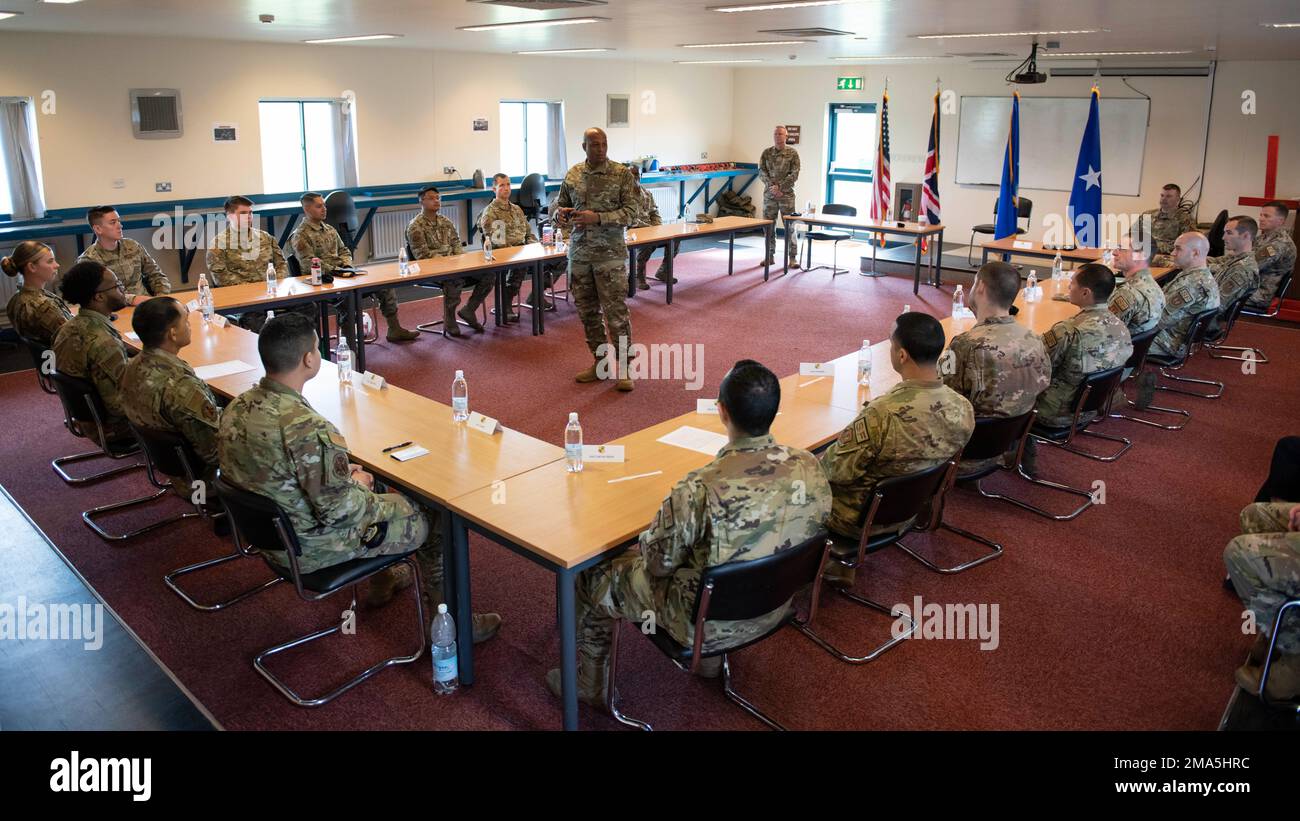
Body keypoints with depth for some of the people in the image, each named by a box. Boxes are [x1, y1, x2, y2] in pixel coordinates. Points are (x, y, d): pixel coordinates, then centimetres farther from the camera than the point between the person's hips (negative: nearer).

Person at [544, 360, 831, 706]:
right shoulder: (810, 467, -17)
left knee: (593, 571, 15)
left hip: (708, 623, -6)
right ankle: (709, 657, 43)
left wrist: (644, 541, 4)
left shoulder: (700, 490, -34)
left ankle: (591, 682, 34)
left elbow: (657, 564, -18)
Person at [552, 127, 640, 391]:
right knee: (587, 311, 11)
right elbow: (558, 204, 16)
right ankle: (600, 362, 24)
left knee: (616, 312, -4)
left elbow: (631, 212, -10)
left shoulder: (622, 174, -5)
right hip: (579, 253, 5)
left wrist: (598, 218, -22)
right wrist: (559, 212, -9)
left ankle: (624, 367, 6)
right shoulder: (573, 174, 7)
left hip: (610, 254, -5)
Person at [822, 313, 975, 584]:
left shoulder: (882, 414, -37)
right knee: (822, 462, 25)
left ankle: (838, 559, 22)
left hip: (864, 519, -6)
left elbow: (838, 470, -24)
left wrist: (816, 463, -1)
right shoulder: (963, 408, -16)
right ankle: (844, 561, 27)